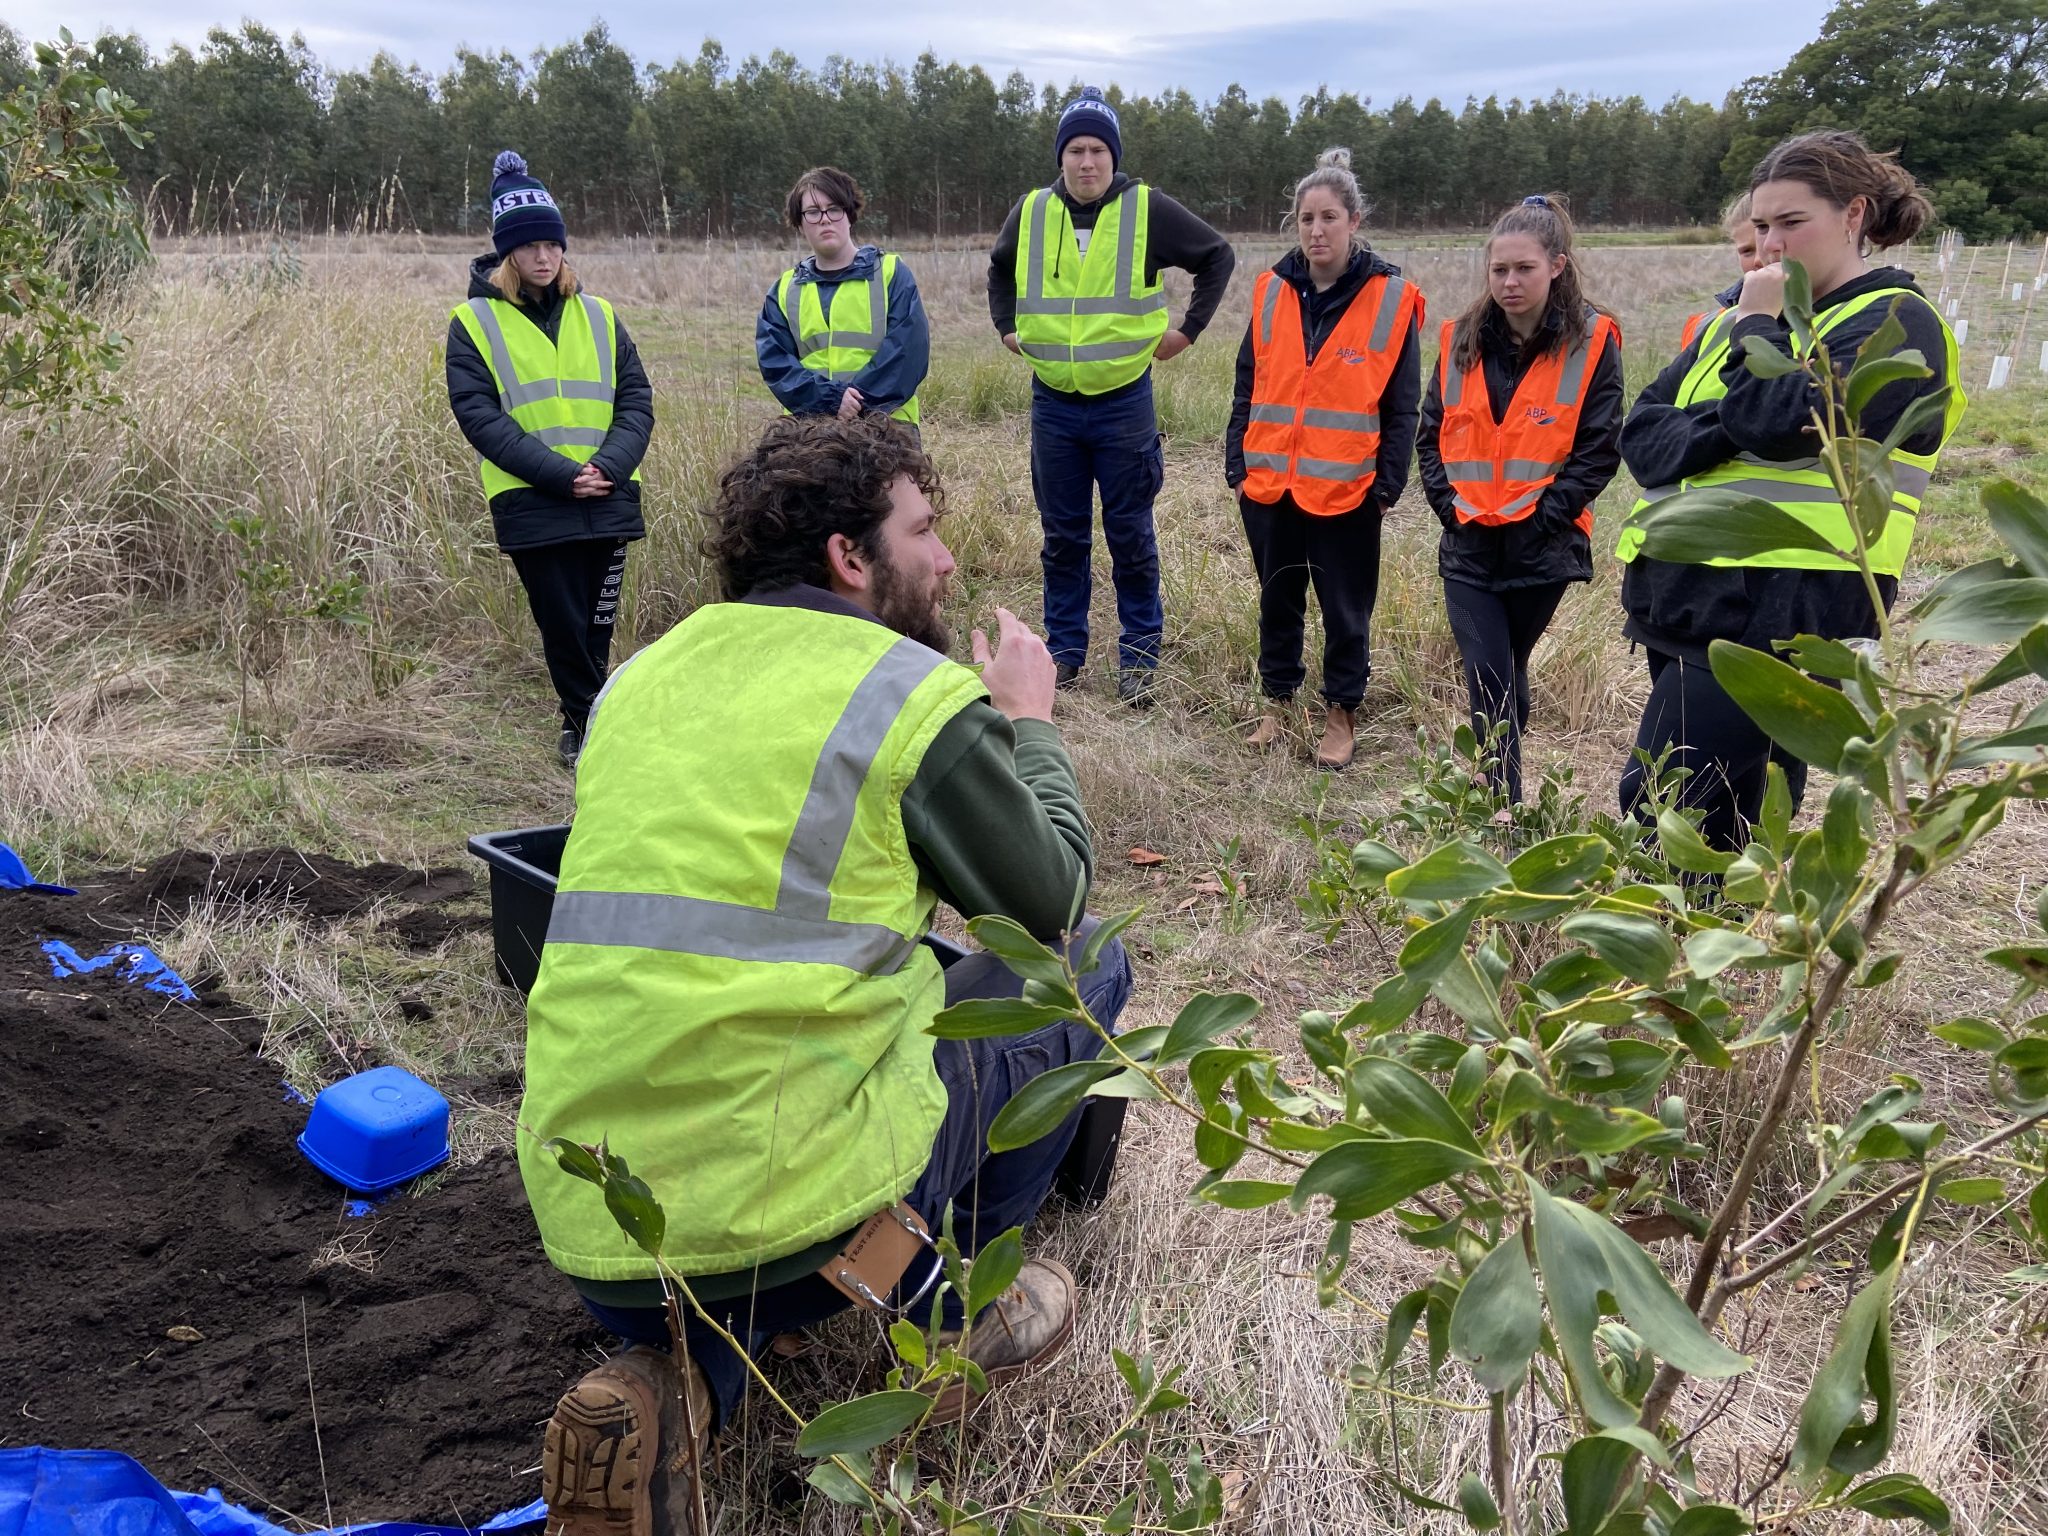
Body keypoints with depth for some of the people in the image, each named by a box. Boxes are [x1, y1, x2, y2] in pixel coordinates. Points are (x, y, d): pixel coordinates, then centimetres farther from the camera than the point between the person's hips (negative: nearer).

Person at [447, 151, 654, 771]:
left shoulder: (597, 314, 12)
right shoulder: (474, 321, 2)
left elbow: (636, 399, 6)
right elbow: (479, 416, -7)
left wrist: (608, 466, -13)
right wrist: (562, 475, -17)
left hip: (608, 499, 3)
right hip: (530, 504, -3)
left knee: (596, 625, 9)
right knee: (564, 626, 0)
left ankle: (581, 727, 26)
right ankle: (591, 726, 14)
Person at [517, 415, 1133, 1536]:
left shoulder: (638, 678, 12)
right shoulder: (920, 693, -7)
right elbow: (1054, 902, 6)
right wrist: (1029, 723, 21)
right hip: (797, 1198, -5)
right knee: (1086, 964, 14)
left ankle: (677, 1371, 11)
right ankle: (949, 1301, 17)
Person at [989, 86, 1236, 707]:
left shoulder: (1148, 209, -5)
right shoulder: (1031, 212, 4)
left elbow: (1218, 257, 6)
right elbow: (1000, 270, 24)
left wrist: (1188, 329, 1)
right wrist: (1006, 327, 13)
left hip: (1123, 401, -3)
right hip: (1052, 403, 3)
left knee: (1131, 537, 3)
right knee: (1062, 537, 9)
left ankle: (1138, 657, 13)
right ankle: (1065, 651, 20)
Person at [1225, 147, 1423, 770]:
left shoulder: (1390, 298, -4)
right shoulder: (1273, 291, 5)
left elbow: (1401, 407, -2)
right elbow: (1247, 386, 11)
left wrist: (1388, 485, -6)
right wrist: (1237, 465, 7)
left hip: (1346, 488, -3)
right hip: (1269, 482, 4)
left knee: (1345, 608, 6)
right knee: (1277, 599, 14)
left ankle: (1342, 713, 21)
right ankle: (1278, 701, 29)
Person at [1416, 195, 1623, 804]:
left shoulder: (1591, 341, -4)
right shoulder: (1462, 339, 6)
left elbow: (1598, 450, -7)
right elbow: (1431, 434, 10)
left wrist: (1543, 515, -13)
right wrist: (1449, 504, -3)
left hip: (1541, 547, -2)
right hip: (1469, 545, 2)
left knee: (1508, 674, 13)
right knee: (1489, 681, -4)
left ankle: (1498, 789, 30)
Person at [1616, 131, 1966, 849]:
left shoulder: (1896, 325, -3)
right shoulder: (1744, 316, 20)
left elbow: (1779, 421, -20)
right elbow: (1643, 433, 9)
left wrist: (1758, 324, -4)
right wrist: (1724, 428, -10)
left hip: (1778, 618, -8)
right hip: (1687, 600, 8)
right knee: (1742, 825, 14)